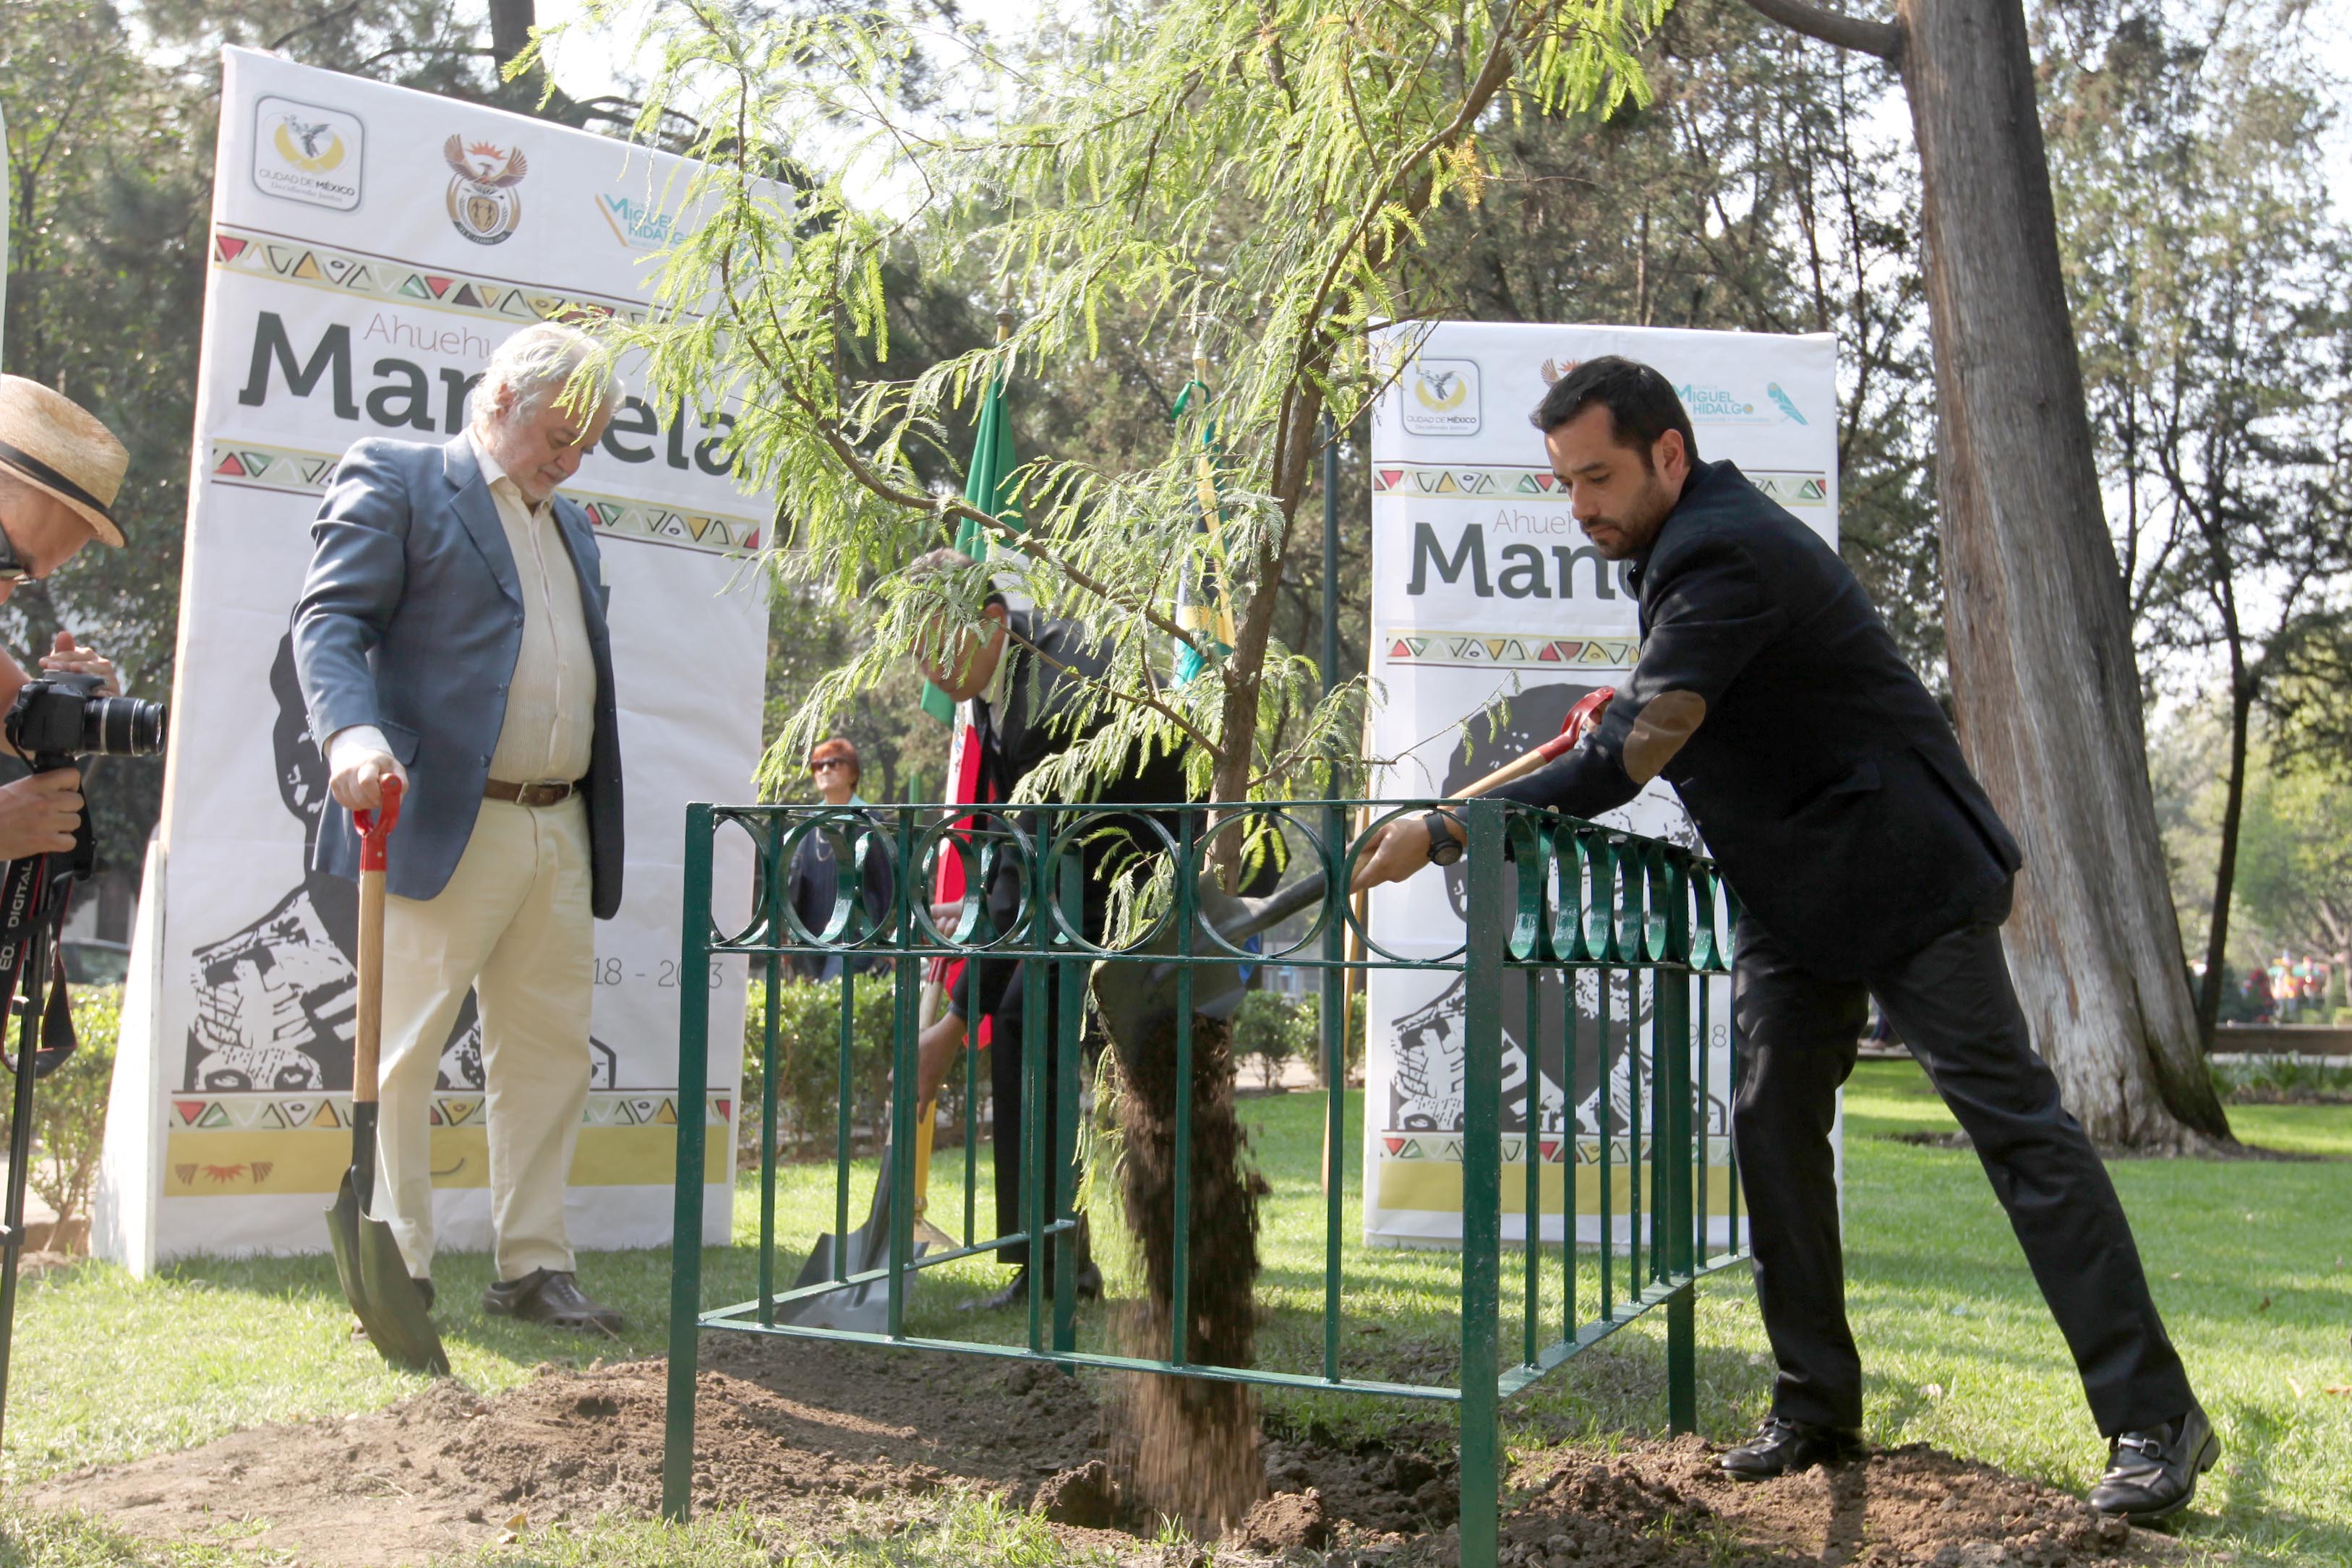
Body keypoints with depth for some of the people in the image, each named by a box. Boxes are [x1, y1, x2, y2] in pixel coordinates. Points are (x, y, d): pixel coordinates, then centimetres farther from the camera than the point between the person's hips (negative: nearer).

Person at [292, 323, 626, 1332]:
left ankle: (532, 1268, 17)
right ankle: (399, 1273, 8)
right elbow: (328, 621, -8)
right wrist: (353, 735, -27)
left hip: (561, 834, 7)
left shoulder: (571, 527, 24)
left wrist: (600, 841, 19)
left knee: (550, 1055, 8)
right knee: (404, 1054, -1)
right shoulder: (394, 480, 3)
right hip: (445, 826, -7)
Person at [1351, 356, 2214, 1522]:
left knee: (2017, 1123, -6)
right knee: (1772, 1128, 3)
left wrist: (1446, 833, -35)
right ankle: (1816, 1406, 11)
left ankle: (2154, 1421, 0)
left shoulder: (1725, 558, -24)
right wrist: (1642, 701, 3)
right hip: (1795, 900, 10)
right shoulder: (1690, 542, 8)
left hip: (1903, 876, -10)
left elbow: (1629, 759, -33)